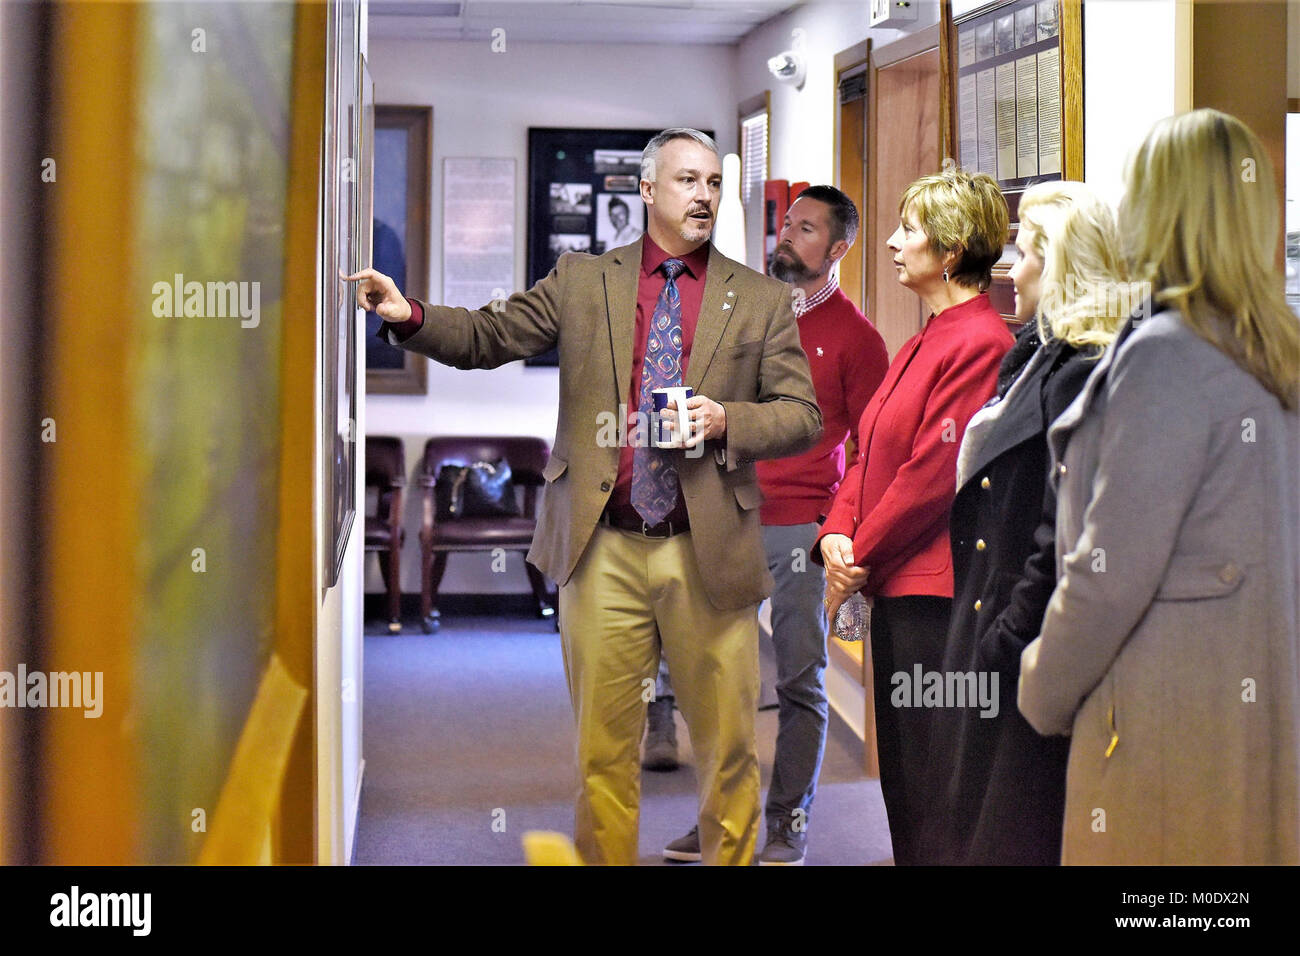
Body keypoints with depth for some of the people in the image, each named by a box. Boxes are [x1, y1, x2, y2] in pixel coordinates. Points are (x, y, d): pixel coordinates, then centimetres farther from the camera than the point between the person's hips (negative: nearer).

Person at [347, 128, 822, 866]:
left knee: (728, 748, 6)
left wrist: (727, 421, -13)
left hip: (710, 555, 0)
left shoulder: (761, 300, 7)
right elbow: (490, 336, 5)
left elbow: (802, 416, 5)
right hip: (604, 552, 0)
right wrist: (411, 316, -13)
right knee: (603, 747, 8)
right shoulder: (582, 281, 9)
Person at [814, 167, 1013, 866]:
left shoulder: (979, 343, -15)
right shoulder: (922, 343, 16)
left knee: (930, 788, -2)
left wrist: (861, 557, -10)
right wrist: (838, 535, -1)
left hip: (936, 592, -10)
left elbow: (933, 474, -18)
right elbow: (871, 452, 15)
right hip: (893, 586, 10)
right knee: (900, 779, 16)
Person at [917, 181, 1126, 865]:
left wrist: (1009, 643, -19)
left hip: (1028, 655, -10)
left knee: (1014, 835, 0)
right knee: (966, 825, 17)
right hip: (989, 635, 10)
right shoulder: (1035, 357, 13)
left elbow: (1063, 537, -22)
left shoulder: (1084, 374, -18)